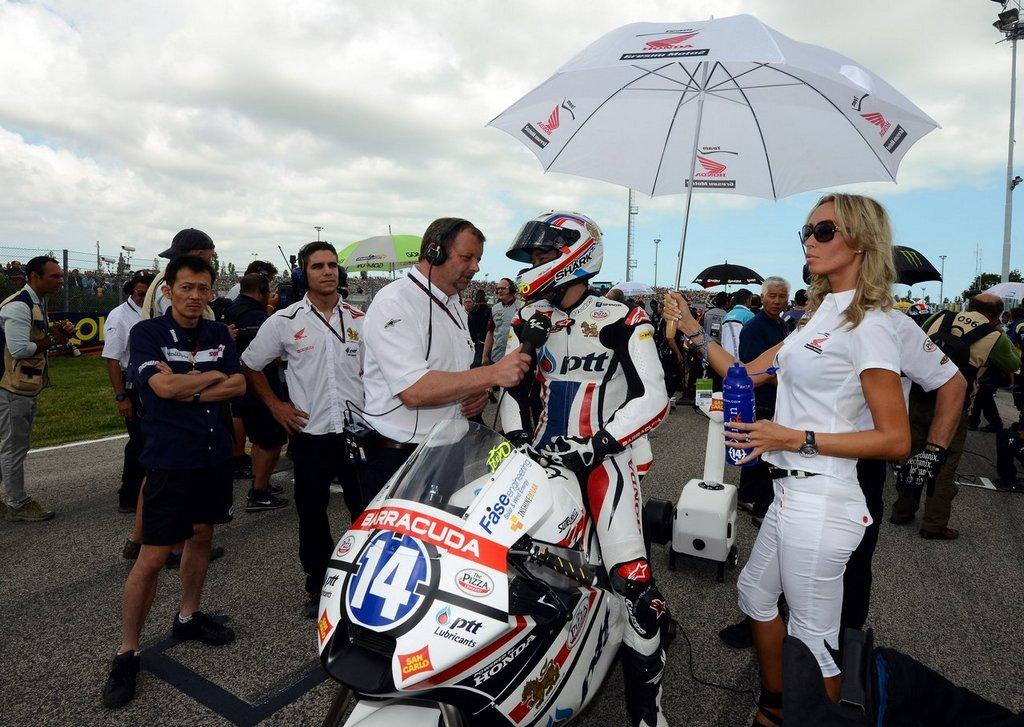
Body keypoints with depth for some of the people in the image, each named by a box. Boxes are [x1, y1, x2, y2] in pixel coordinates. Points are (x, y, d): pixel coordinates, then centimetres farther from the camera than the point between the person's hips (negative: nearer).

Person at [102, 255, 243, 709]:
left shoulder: (218, 334, 7)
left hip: (216, 454, 5)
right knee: (153, 557, -2)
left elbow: (239, 386, -1)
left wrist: (190, 391, -14)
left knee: (202, 535, 16)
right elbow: (163, 387, -21)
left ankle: (187, 617, 35)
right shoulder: (146, 334, -7)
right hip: (171, 461, -5)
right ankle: (127, 654, 13)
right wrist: (213, 375, -8)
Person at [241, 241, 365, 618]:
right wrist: (275, 404, 2)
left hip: (357, 431, 1)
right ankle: (317, 586, 28)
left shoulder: (359, 319, 5)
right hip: (310, 433, -1)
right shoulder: (285, 321, -1)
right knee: (312, 516, 11)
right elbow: (250, 365, 9)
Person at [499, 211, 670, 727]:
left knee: (632, 579, -15)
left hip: (601, 458, -5)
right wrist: (515, 441, 1)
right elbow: (513, 387, 16)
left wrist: (597, 444, -21)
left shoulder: (621, 321, -7)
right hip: (541, 460, 6)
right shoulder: (529, 320, 11)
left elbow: (652, 397, -12)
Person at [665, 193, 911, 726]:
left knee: (812, 639, 4)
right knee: (755, 592, 24)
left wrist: (797, 438, -21)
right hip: (791, 493, 10)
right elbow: (746, 374, 13)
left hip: (820, 501, -10)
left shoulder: (868, 325, -13)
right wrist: (693, 331, 7)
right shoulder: (820, 315, 13)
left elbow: (895, 440, -17)